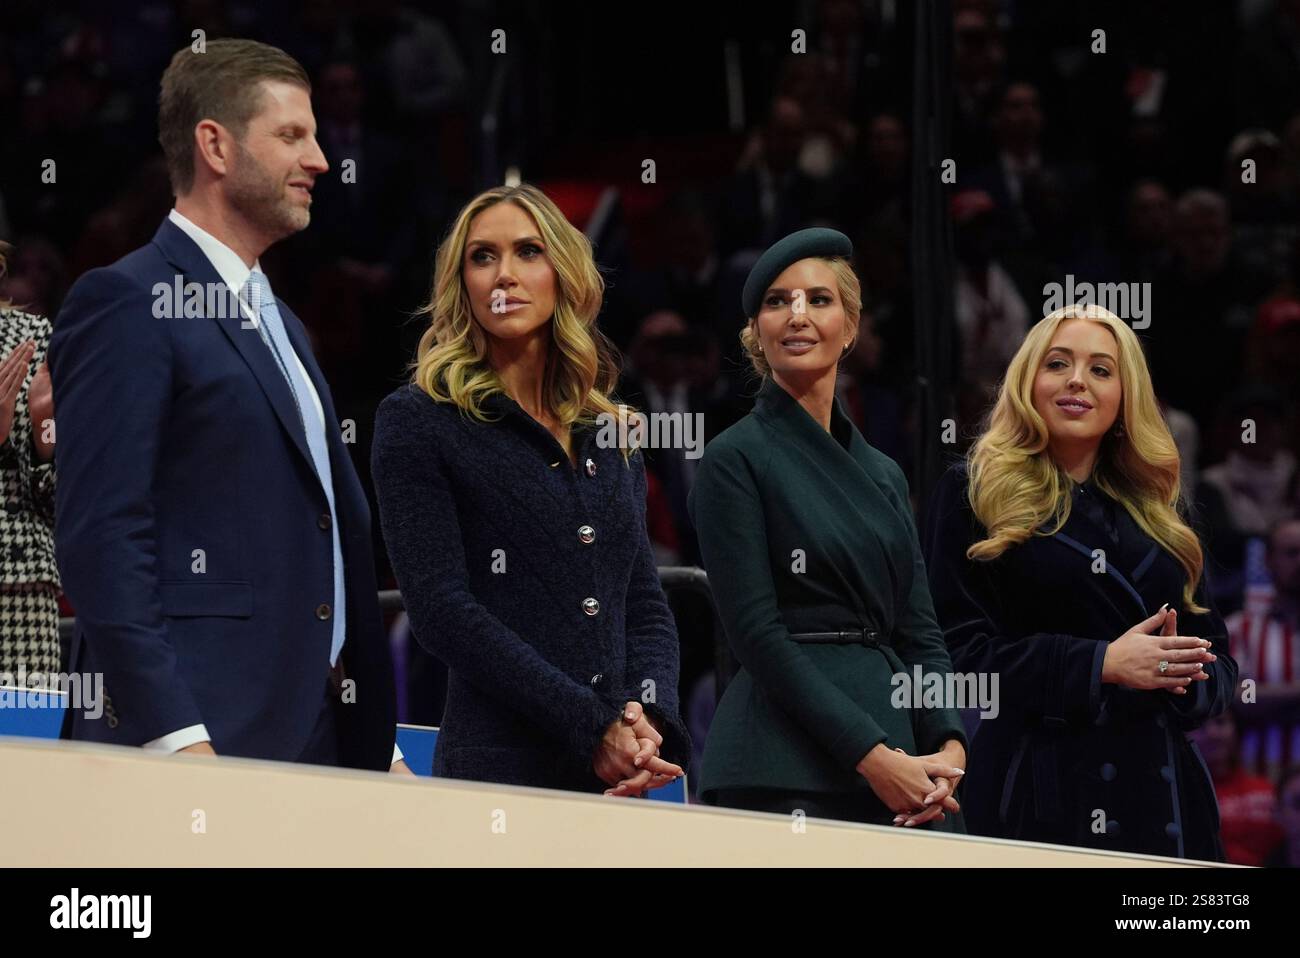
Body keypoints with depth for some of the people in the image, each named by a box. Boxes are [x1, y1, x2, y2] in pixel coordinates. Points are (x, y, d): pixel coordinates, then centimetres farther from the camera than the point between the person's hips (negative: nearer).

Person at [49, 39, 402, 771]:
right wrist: (176, 738, -22)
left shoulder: (280, 325, 23)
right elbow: (100, 537, -14)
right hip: (199, 738, -8)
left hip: (317, 740, 8)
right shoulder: (126, 304, -5)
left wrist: (378, 749, 16)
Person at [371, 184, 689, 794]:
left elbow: (647, 606, 15)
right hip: (498, 767, -5)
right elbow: (442, 608, -10)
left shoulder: (611, 436, 16)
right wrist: (594, 729, -15)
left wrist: (648, 720, -7)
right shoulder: (417, 422, 0)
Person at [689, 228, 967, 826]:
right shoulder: (736, 460, -2)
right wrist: (872, 757, -16)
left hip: (899, 773, 6)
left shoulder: (884, 476, 18)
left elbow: (918, 631, 14)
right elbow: (757, 632, -10)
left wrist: (949, 747, -5)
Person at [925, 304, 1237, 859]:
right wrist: (1101, 664, -16)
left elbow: (1217, 660, 16)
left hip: (1159, 793, 4)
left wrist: (1183, 676, -9)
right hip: (1033, 797, -4)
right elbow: (958, 647, -7)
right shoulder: (974, 495, 4)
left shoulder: (1155, 514, 18)